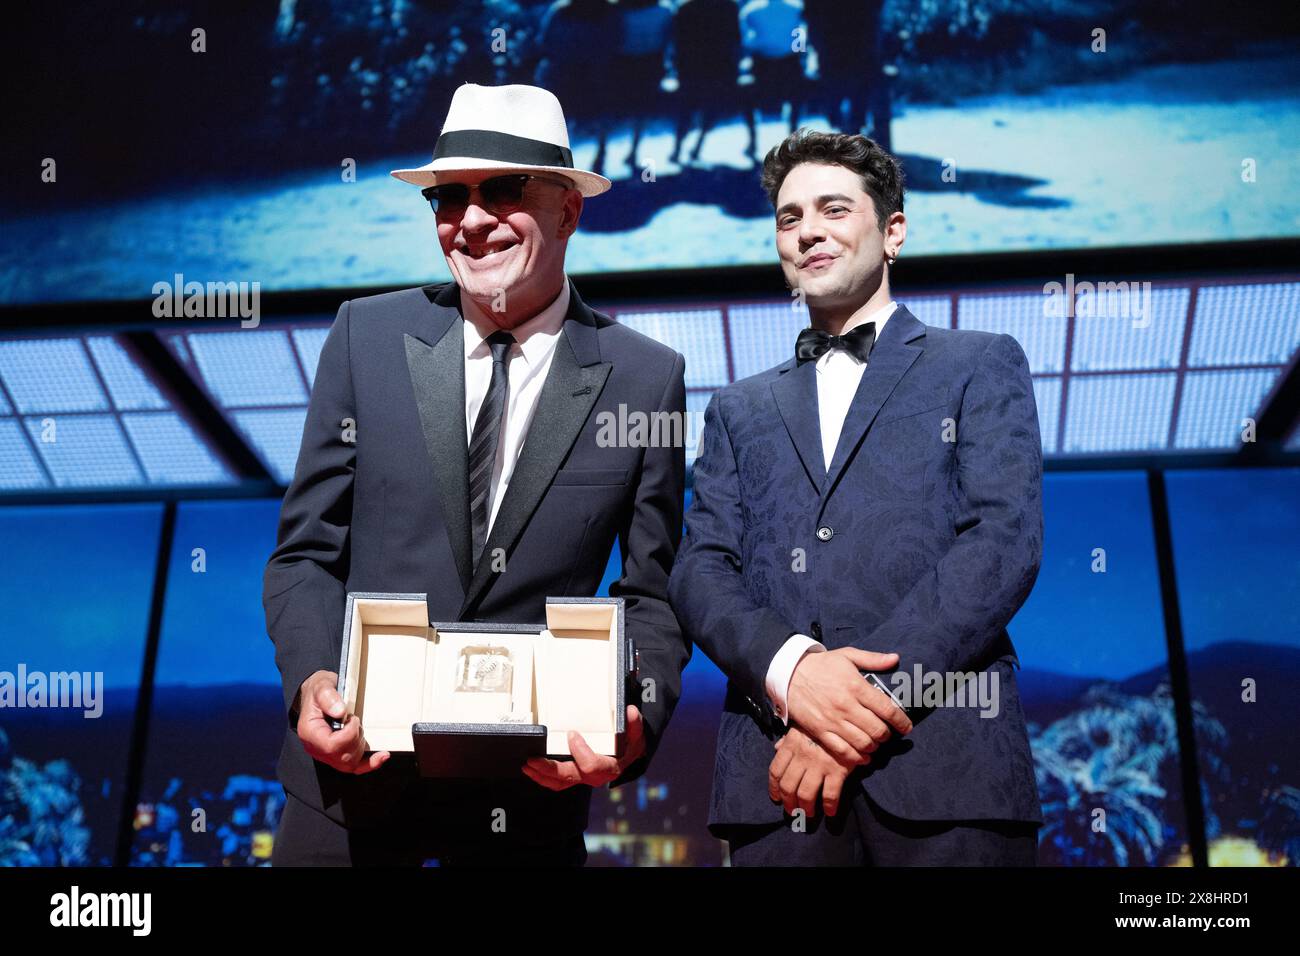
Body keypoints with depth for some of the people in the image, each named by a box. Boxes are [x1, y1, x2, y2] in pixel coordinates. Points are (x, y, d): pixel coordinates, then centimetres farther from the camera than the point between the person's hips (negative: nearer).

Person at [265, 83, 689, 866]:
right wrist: (312, 680, -16)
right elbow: (307, 552, 1)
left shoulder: (646, 378, -6)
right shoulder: (366, 336, -2)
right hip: (356, 771, 1)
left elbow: (652, 593, 0)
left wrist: (636, 720, -17)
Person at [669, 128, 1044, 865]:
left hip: (946, 767, -2)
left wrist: (871, 694, -14)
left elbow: (1005, 541, -4)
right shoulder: (740, 410, 18)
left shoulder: (983, 367, 10)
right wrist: (788, 667, -14)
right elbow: (701, 569, 7)